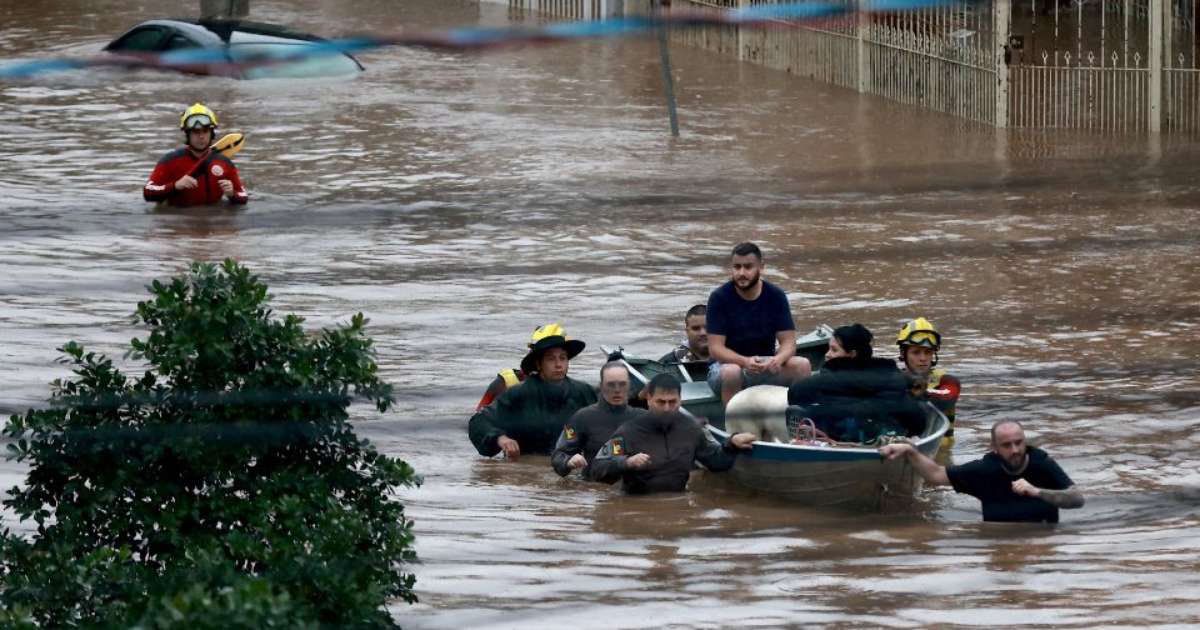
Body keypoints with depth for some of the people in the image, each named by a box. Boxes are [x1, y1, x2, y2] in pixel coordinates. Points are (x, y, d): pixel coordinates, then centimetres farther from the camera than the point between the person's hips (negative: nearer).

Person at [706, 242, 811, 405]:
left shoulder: (776, 296, -2)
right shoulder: (719, 298, -10)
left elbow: (788, 342, -4)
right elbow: (715, 348, -15)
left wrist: (778, 359, -29)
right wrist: (745, 361, -34)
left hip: (766, 365, 3)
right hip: (729, 363, -3)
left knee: (802, 365, -23)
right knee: (731, 372, -37)